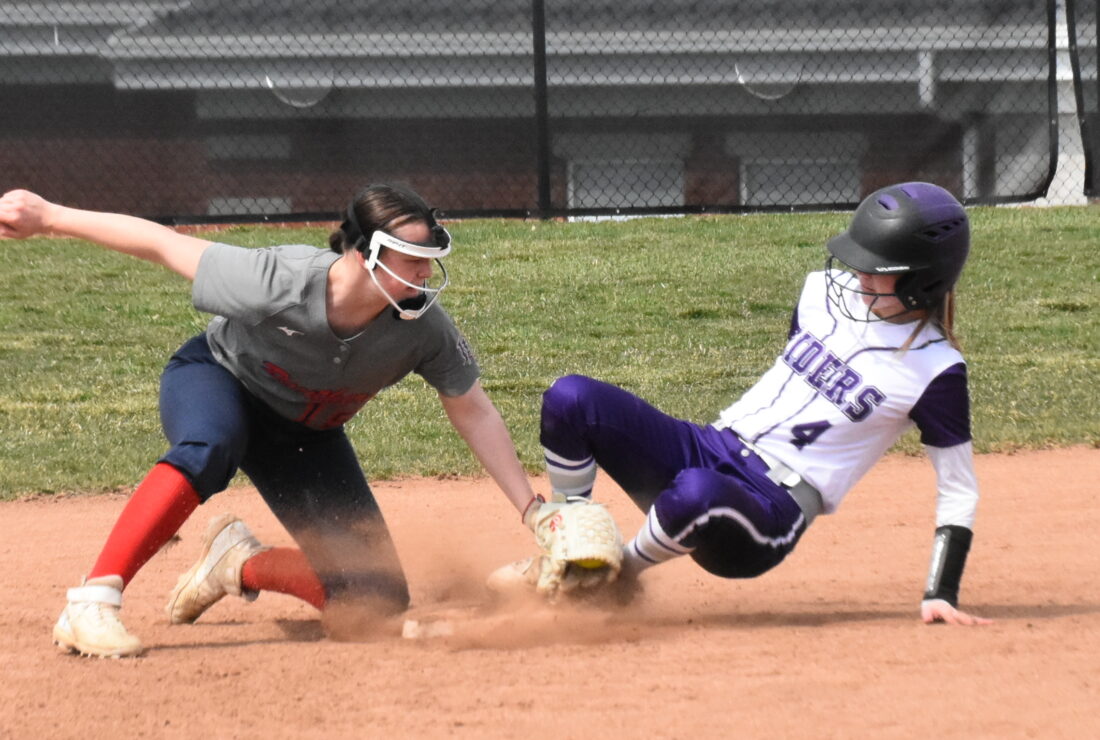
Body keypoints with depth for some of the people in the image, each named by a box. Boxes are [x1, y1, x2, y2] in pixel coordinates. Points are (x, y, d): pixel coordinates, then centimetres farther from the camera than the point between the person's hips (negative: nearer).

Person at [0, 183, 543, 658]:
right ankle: (90, 606, -42)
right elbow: (162, 243, -26)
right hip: (218, 381, -4)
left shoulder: (423, 326, -26)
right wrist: (50, 217, -21)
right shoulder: (278, 283, -36)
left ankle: (238, 565, 20)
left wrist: (532, 509, -15)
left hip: (303, 436, 4)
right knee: (208, 450, -43)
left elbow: (473, 412, -12)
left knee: (376, 600, -6)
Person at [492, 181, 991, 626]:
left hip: (773, 515, -6)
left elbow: (958, 490, -4)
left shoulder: (935, 372, -8)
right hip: (711, 447, 6)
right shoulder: (825, 291, 8)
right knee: (570, 398, -17)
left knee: (696, 493, -43)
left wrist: (940, 595, -11)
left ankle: (624, 570, -8)